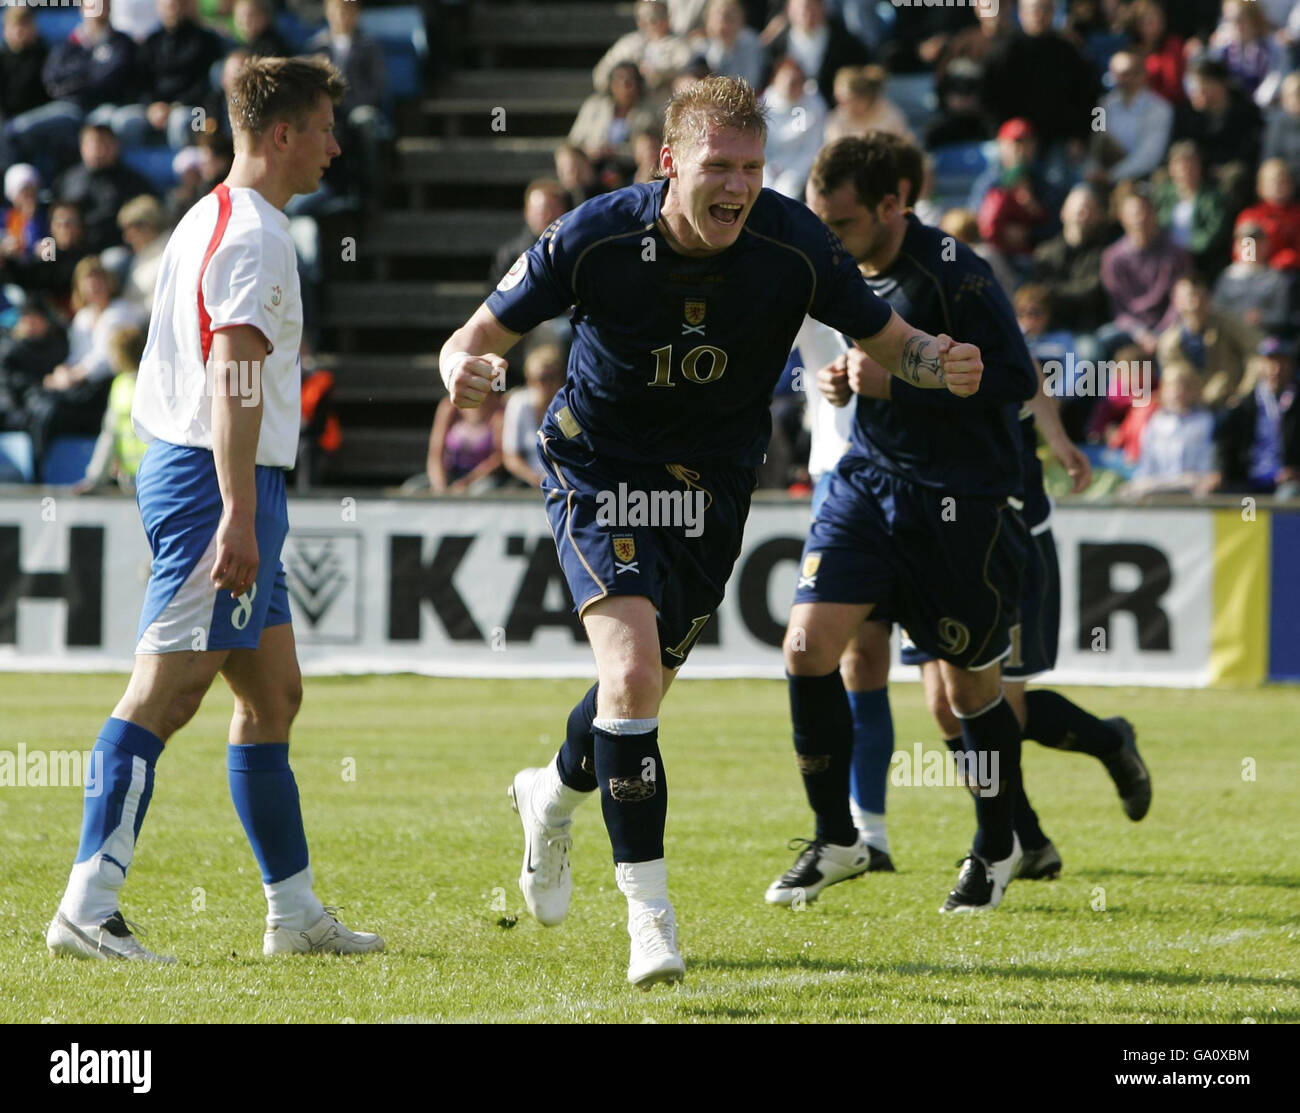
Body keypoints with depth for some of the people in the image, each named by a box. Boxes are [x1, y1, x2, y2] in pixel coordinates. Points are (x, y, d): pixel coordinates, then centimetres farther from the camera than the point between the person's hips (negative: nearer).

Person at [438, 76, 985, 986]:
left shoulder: (792, 245, -18)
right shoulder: (596, 239, -22)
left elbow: (886, 337, -6)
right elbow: (476, 338, -12)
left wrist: (942, 364, -29)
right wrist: (466, 372, -37)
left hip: (712, 481, 3)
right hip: (600, 468, -3)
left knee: (646, 683, 16)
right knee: (632, 666, -22)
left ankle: (555, 795, 50)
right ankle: (648, 907, -17)